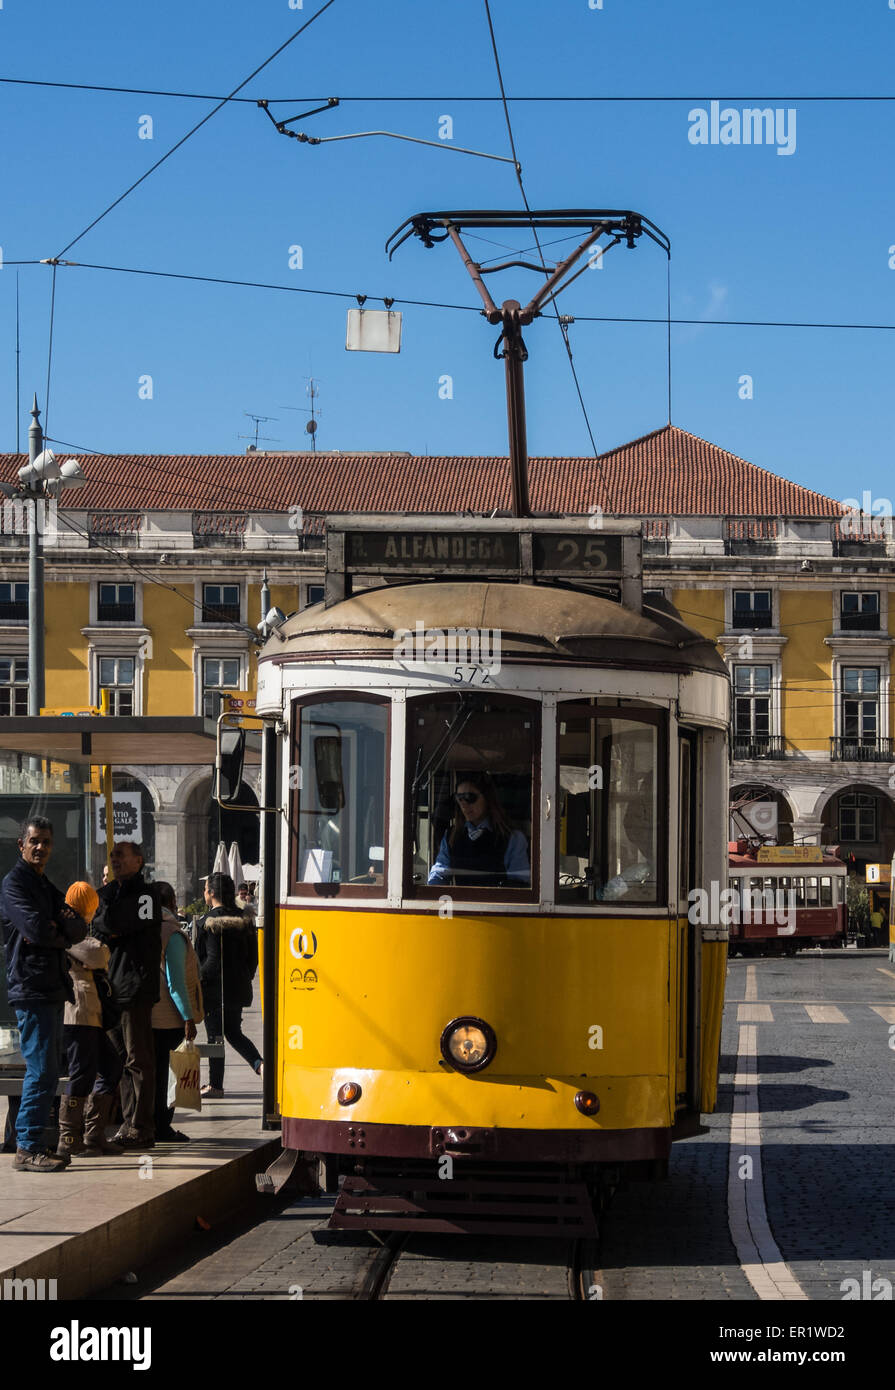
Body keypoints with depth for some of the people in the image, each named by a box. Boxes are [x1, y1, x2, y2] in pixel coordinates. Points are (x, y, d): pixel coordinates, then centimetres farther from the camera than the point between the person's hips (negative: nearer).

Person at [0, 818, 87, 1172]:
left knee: (49, 1070, 11)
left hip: (52, 988, 9)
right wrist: (64, 935, 0)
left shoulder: (47, 887, 21)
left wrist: (58, 928, -11)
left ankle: (33, 1144, 16)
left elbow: (79, 929, 10)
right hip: (32, 987, -9)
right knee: (42, 1070, -12)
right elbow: (36, 929, -19)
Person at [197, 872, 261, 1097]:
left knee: (215, 1035, 3)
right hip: (238, 988, 6)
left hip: (214, 988, -6)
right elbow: (253, 956, 8)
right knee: (234, 1033, 17)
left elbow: (212, 960, -19)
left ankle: (215, 1085, 9)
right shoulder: (243, 920, 5)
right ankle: (259, 1063, -5)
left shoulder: (209, 922, -14)